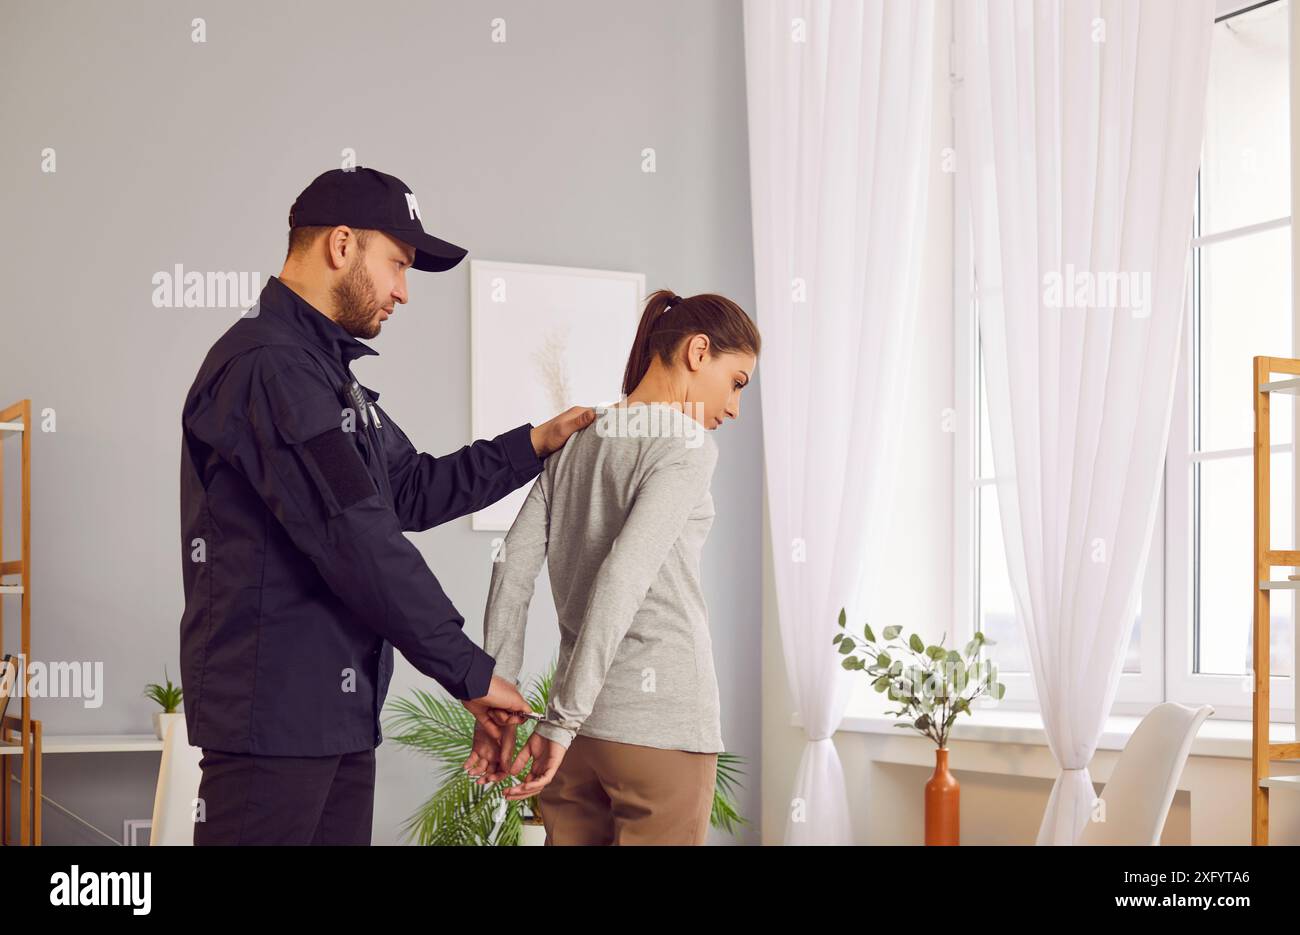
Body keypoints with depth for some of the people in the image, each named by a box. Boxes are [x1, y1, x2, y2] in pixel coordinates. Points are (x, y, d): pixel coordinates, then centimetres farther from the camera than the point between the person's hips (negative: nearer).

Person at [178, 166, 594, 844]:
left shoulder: (327, 369, 20)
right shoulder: (265, 365, -15)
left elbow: (413, 492, 25)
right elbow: (355, 539, -20)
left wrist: (536, 443, 18)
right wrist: (468, 671, -16)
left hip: (341, 712, 10)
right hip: (274, 710, -10)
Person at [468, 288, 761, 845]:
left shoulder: (575, 443, 13)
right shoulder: (686, 444, -7)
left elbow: (513, 566, 6)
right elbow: (624, 577, -17)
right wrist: (563, 718, -18)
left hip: (580, 730, 7)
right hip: (662, 724, -7)